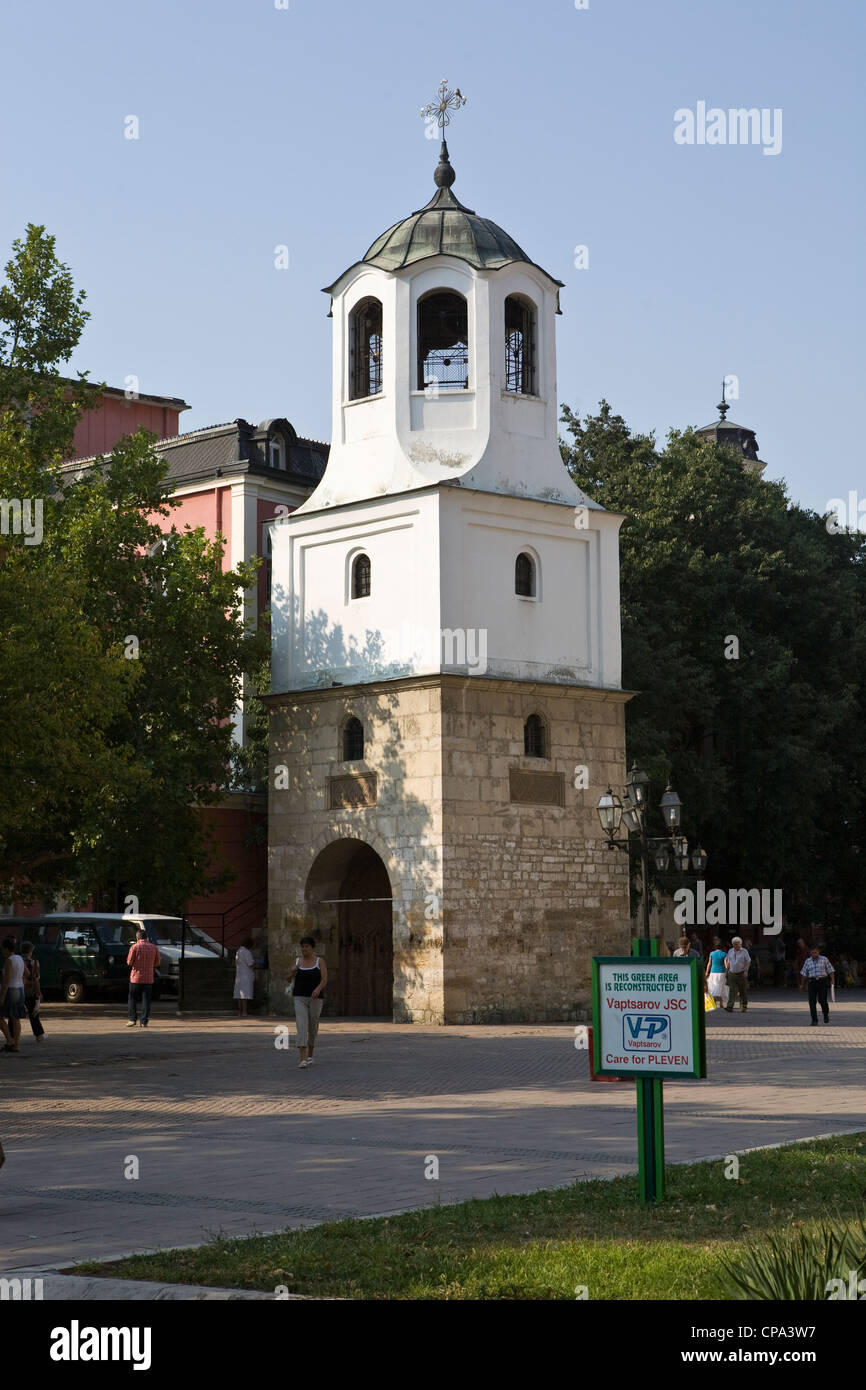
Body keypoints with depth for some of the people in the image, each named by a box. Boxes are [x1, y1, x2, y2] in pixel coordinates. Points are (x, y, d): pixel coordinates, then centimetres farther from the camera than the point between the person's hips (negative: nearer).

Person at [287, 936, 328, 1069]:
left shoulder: (320, 961, -1)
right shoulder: (297, 961, 7)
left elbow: (325, 979, -11)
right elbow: (290, 980, 9)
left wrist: (318, 989, -31)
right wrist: (292, 972, -13)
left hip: (315, 998, -1)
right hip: (300, 998, 1)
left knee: (312, 1028, 10)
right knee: (301, 1026, -14)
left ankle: (310, 1055, 33)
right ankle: (303, 1059, -21)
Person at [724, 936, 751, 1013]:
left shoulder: (744, 952, -1)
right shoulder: (730, 951, 11)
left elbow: (748, 962, -4)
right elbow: (728, 960, 23)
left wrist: (746, 971, -14)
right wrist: (727, 968, 13)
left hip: (741, 974, -2)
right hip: (732, 974, 2)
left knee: (743, 991, 4)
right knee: (732, 990, -9)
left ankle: (743, 1007, 15)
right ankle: (730, 1007, -17)